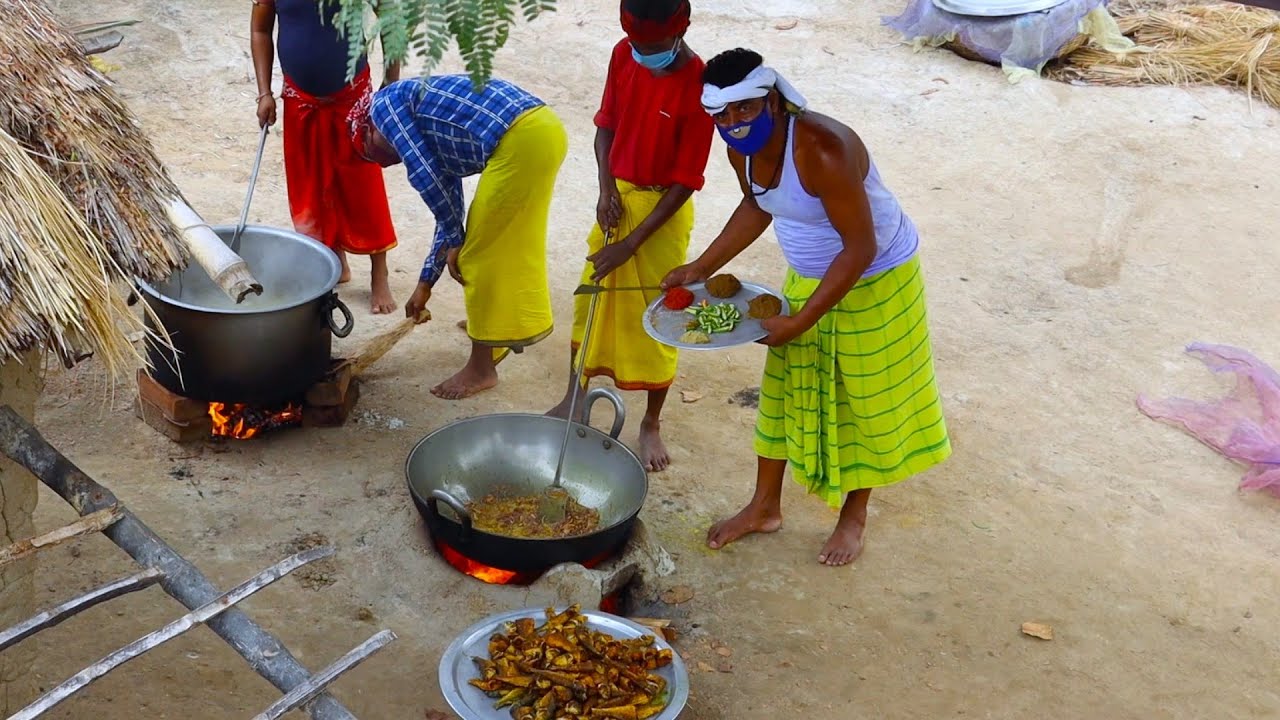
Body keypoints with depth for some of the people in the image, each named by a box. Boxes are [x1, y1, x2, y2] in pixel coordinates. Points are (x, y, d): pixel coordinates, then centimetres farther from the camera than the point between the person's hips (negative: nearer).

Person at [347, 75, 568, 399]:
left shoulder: (384, 105, 9)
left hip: (521, 140, -9)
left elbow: (422, 174, -4)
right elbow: (449, 209, 33)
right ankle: (515, 325, 49)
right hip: (547, 128, 9)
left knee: (480, 252, 4)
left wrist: (455, 241, 5)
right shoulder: (431, 140, 30)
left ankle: (482, 367, 15)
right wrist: (425, 284, 40)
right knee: (510, 239, 28)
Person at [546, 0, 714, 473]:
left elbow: (685, 181, -20)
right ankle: (575, 397, 36)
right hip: (617, 195, 5)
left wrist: (631, 243, -20)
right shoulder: (624, 56, -8)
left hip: (663, 208, -5)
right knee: (592, 298, 17)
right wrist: (607, 188, -9)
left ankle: (652, 424, 23)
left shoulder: (697, 84, -24)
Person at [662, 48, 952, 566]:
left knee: (867, 400, 8)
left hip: (875, 280, -7)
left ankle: (853, 515, 28)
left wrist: (799, 322, -30)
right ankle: (765, 506, 30)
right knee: (784, 387, 14)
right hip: (808, 279, 7)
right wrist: (702, 267, 6)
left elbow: (860, 249, -31)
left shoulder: (823, 150, -36)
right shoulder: (743, 148, -12)